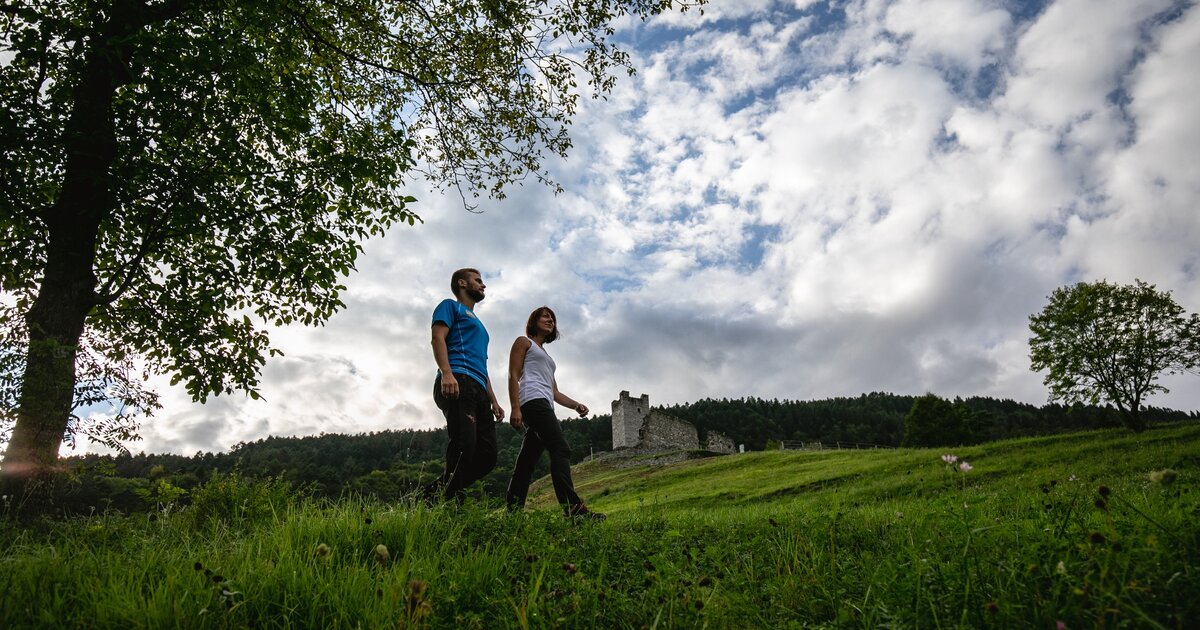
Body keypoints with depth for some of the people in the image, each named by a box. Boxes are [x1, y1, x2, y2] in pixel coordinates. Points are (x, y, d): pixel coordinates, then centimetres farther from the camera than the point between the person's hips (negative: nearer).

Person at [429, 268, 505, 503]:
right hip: (457, 382, -8)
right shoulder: (450, 306, 14)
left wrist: (494, 401, 24)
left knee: (487, 455, -4)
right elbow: (438, 337, -4)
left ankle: (435, 494, -1)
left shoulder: (477, 323, 39)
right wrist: (446, 373, -22)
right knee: (464, 445, -25)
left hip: (479, 390, 9)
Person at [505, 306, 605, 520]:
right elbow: (513, 376, -2)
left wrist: (576, 405, 10)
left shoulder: (546, 356, 34)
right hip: (533, 400, -9)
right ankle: (572, 507, -33)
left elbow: (555, 393, 28)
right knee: (561, 449, -23)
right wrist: (515, 408, -15)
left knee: (526, 462, 0)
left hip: (544, 406, 9)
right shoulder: (523, 342, 12)